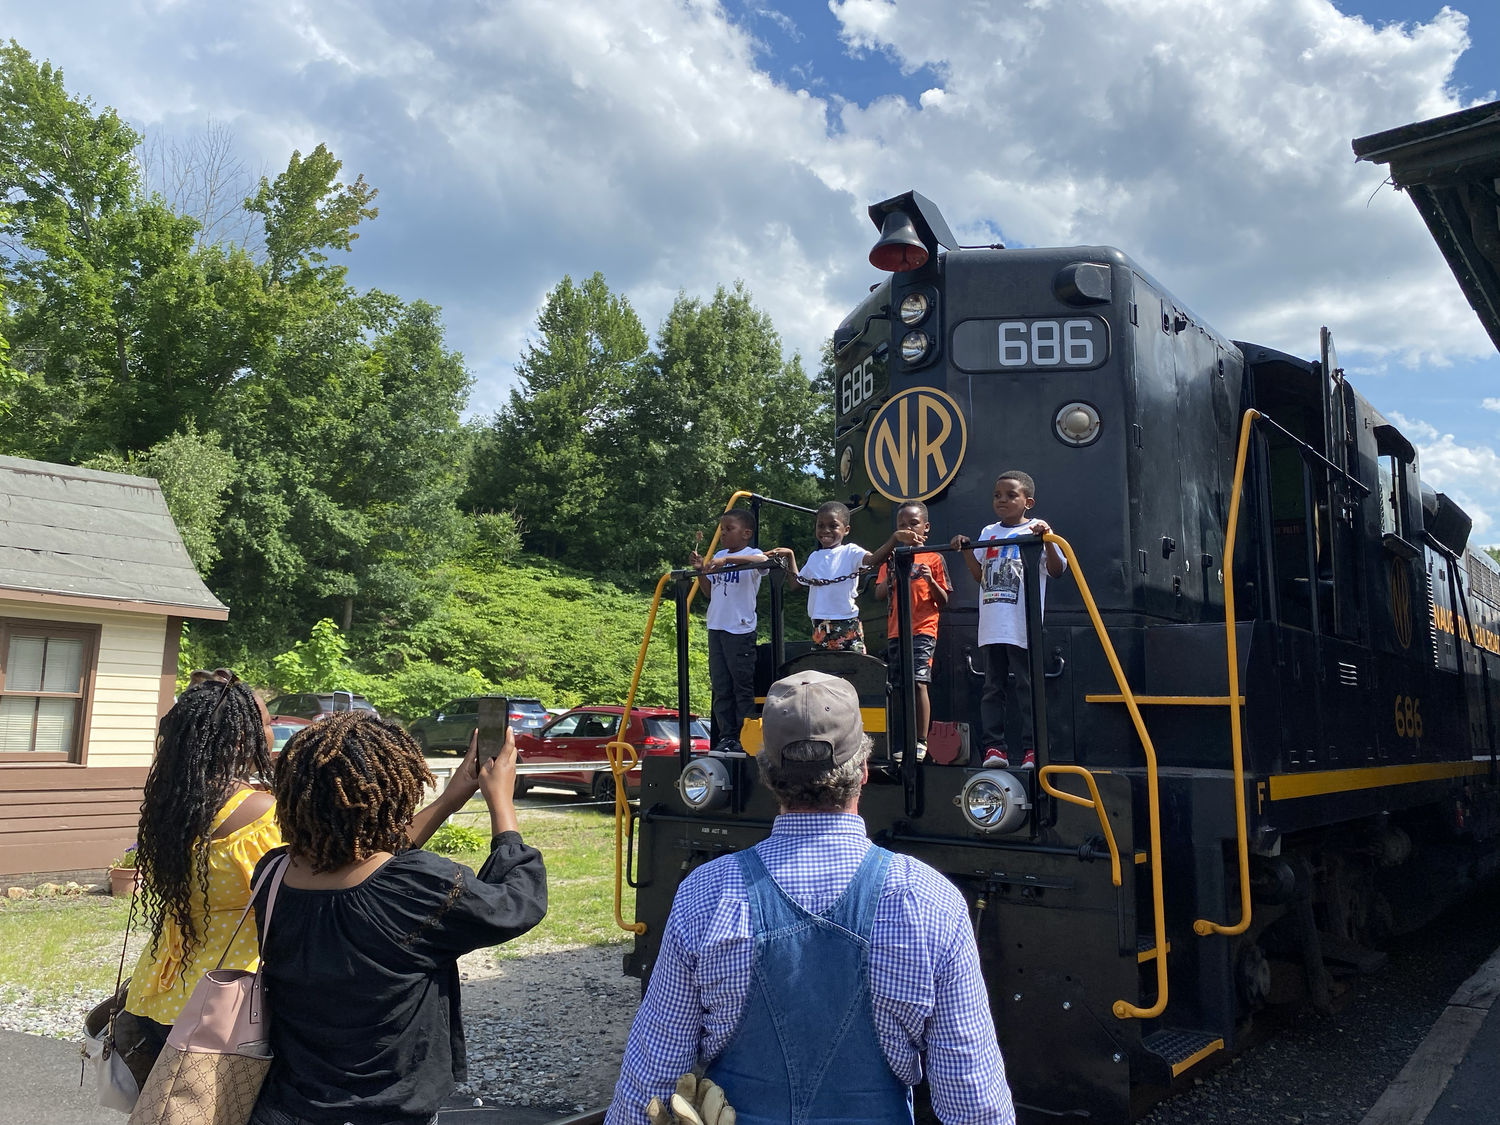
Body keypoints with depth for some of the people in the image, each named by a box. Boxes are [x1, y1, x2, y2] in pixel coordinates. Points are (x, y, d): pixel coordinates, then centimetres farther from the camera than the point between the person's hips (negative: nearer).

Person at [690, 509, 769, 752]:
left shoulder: (750, 556, -7)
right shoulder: (718, 557, 13)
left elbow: (764, 559, -32)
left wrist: (726, 560, -38)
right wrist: (700, 570, 4)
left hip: (740, 630, -7)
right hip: (716, 628, 7)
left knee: (743, 686, -1)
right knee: (720, 688, 8)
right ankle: (726, 736, 14)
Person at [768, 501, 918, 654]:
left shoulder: (850, 552, -4)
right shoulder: (814, 558, 14)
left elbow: (873, 559, -24)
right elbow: (798, 581, 26)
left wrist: (895, 538, -40)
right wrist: (790, 556, 21)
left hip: (847, 625, -6)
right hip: (820, 627, 6)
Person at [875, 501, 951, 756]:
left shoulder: (933, 558, 4)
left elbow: (944, 601, 3)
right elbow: (879, 594, 6)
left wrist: (930, 580, -15)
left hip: (922, 630, -4)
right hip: (895, 632, 4)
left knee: (918, 683, -15)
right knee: (899, 688, 5)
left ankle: (921, 742, -10)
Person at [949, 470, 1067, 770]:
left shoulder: (1036, 531, 1)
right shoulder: (988, 533, 15)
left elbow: (1057, 570, -6)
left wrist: (1047, 539, -19)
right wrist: (965, 550, 10)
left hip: (1023, 628, -5)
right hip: (991, 627, 5)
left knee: (1027, 687, -1)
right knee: (993, 687, 6)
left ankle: (1032, 749, 3)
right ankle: (994, 747, 10)